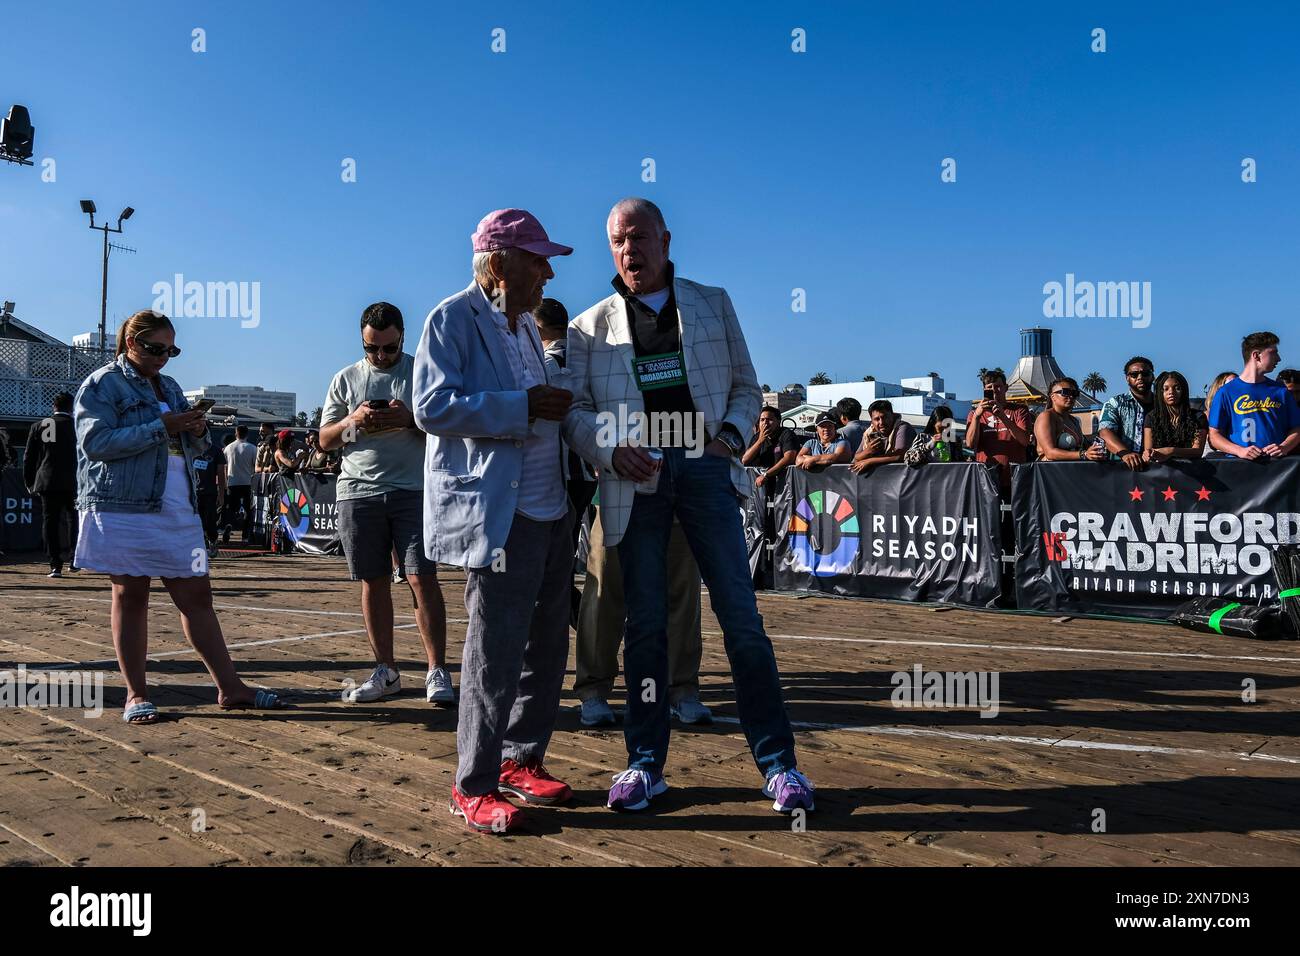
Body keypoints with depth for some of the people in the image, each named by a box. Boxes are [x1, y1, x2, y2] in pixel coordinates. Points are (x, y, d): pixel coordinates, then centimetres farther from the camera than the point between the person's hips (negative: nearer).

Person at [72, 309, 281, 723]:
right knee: (130, 596, 2)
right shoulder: (101, 385, 1)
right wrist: (160, 428, -17)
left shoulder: (169, 387, 20)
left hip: (178, 509, 6)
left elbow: (191, 448, 25)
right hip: (124, 507, -6)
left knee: (197, 595, 4)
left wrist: (198, 432, 1)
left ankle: (229, 686, 6)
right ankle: (136, 695, 10)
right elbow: (95, 442, -13)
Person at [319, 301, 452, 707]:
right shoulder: (346, 379, 13)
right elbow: (325, 440, 13)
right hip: (359, 492, 3)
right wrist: (353, 420, -7)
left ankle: (437, 672, -4)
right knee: (374, 582, 7)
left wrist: (410, 420, -16)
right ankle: (386, 671, 16)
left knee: (423, 579, -9)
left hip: (413, 490, -3)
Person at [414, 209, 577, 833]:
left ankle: (520, 760, 27)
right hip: (497, 515, -9)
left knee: (547, 644, 13)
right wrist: (522, 407, -20)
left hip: (551, 510, 9)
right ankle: (474, 786, 9)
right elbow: (433, 406, -18)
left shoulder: (527, 325, 20)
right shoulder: (452, 319, -6)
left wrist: (555, 405, 12)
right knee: (495, 652, -4)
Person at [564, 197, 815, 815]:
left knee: (740, 614, -3)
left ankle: (777, 762, 7)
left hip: (705, 467, 0)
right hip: (635, 478, 1)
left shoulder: (713, 305, 14)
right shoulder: (591, 327, 12)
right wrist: (612, 451, -15)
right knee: (644, 622, 5)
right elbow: (574, 409, 5)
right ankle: (644, 762, 16)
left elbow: (745, 387, 14)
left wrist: (731, 434, -7)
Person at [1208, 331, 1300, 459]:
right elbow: (1214, 435, 2)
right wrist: (1240, 451, -12)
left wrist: (1284, 447, -3)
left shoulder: (1281, 391, 16)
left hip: (1276, 462, 3)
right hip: (1238, 463, -3)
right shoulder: (1226, 392, 5)